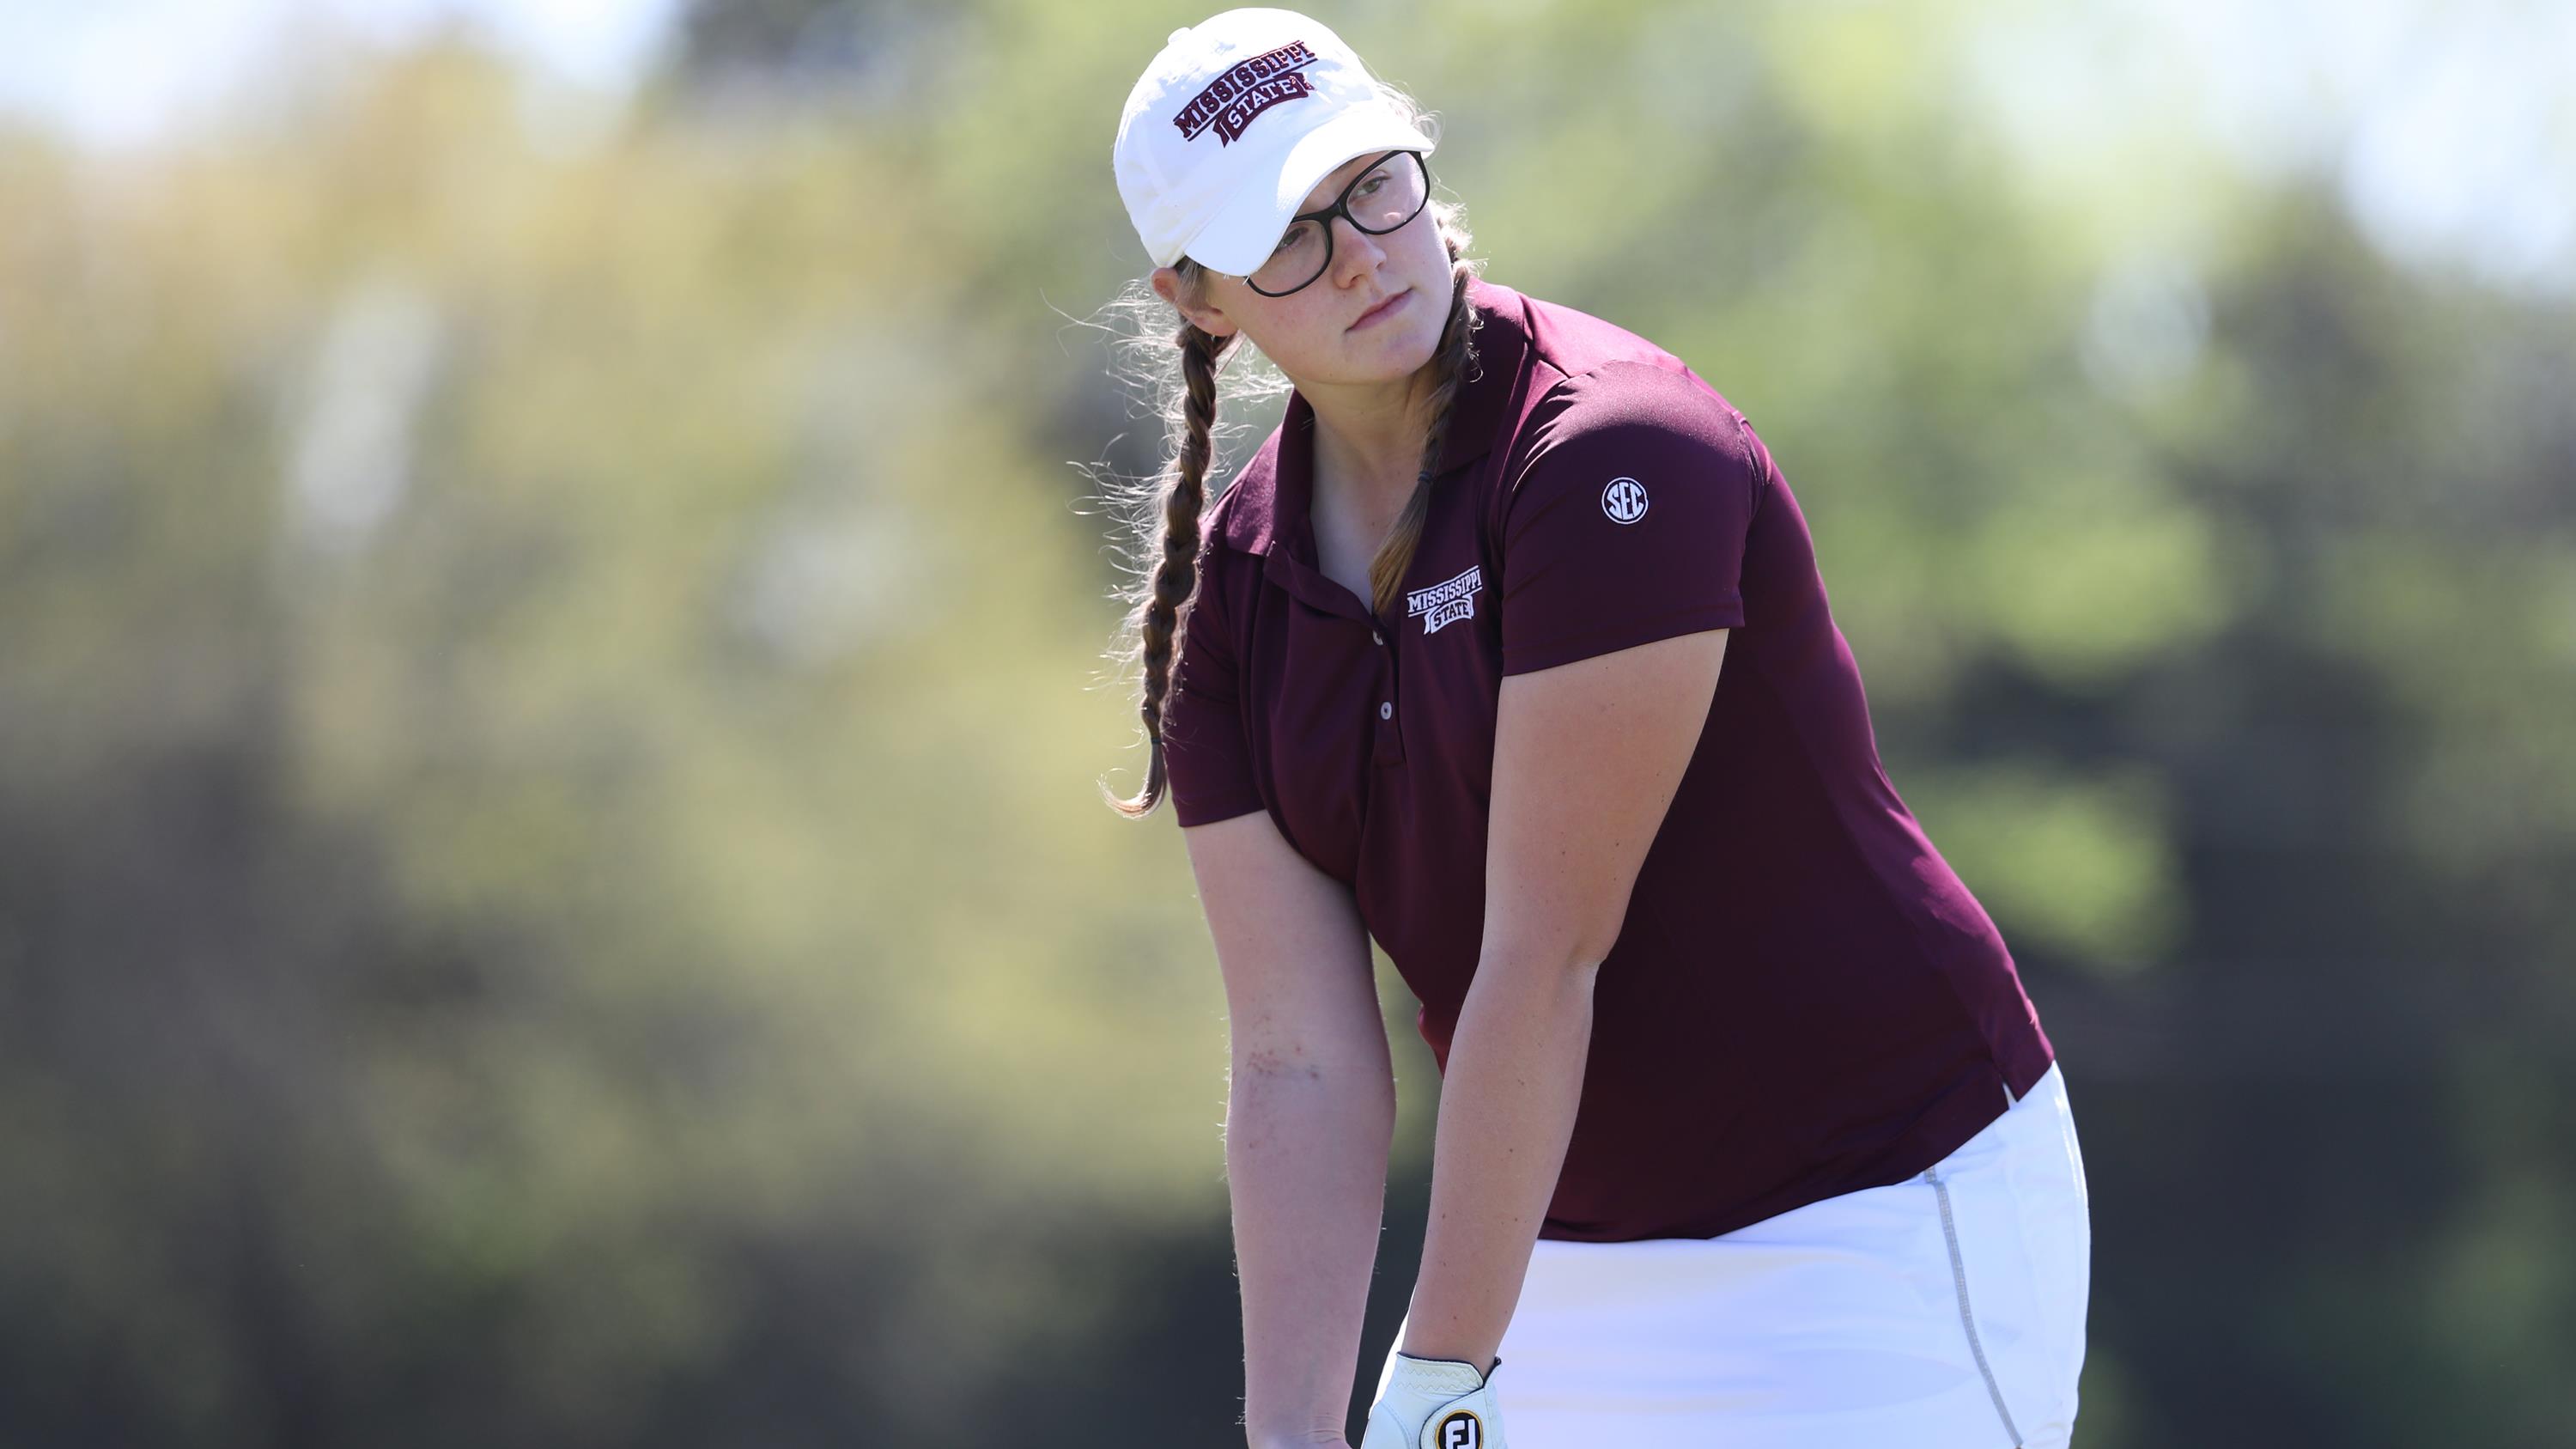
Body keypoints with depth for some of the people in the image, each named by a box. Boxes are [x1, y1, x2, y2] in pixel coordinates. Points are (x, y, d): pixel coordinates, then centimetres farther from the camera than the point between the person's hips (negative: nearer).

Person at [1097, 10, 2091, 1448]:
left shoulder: (1616, 456, -21)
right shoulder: (1233, 593, 1)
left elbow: (1544, 961, -22)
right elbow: (1301, 1067, -3)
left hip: (1875, 1221, -7)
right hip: (1576, 1259, 7)